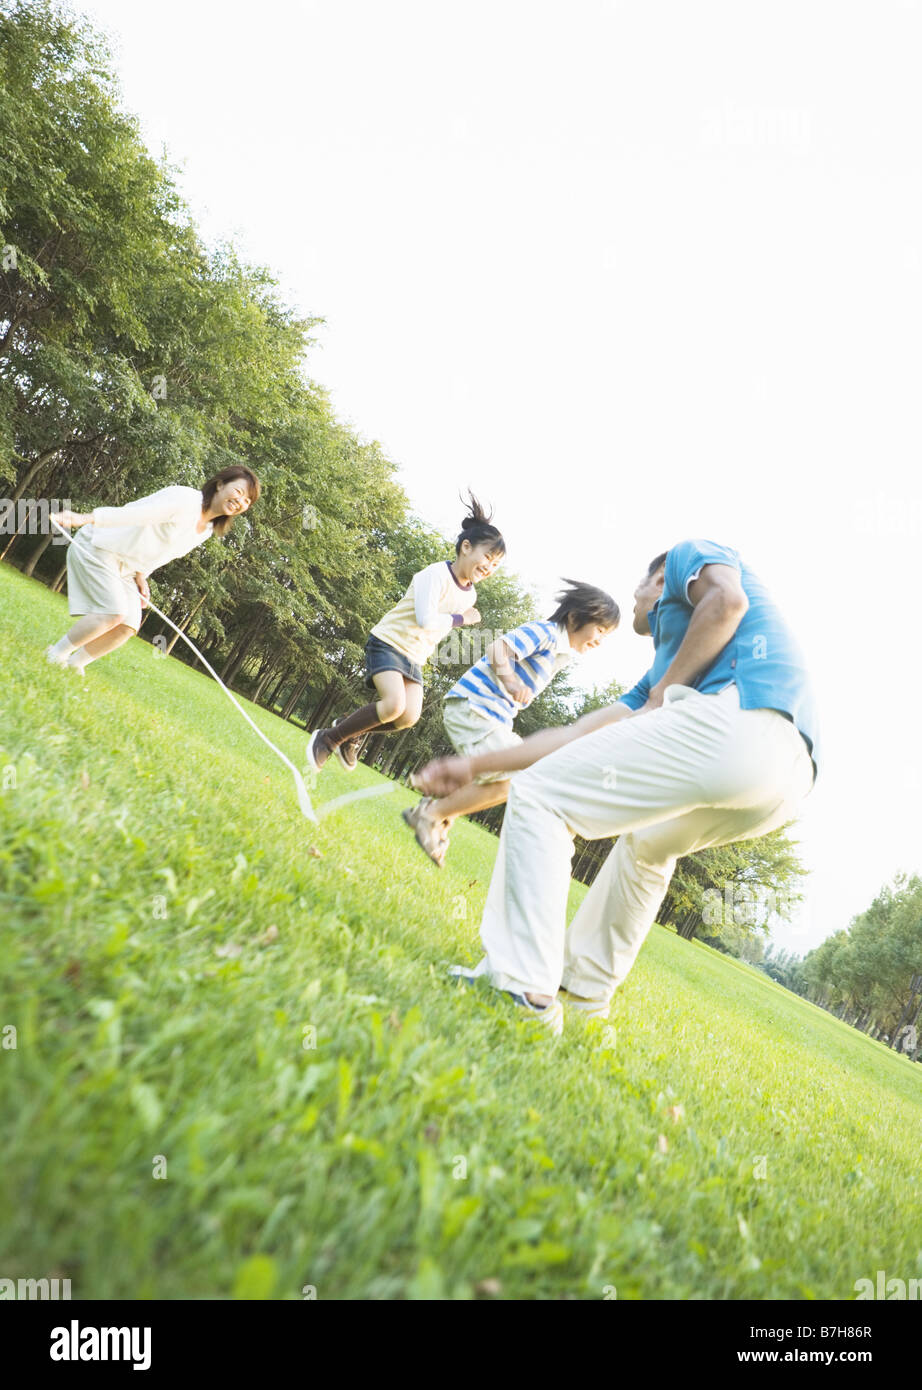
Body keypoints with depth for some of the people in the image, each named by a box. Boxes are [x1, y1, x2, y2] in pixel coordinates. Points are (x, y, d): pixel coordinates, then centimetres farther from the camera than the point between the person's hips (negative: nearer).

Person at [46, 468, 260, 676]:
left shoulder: (207, 531, 5)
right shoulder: (184, 499, -22)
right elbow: (133, 513, -33)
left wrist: (141, 574, 2)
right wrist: (86, 518, -42)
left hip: (126, 569, 9)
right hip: (97, 548, -9)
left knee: (129, 627, -1)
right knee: (114, 613, -20)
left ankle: (75, 664, 16)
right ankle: (56, 654, 1)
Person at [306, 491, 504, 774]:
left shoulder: (469, 594, 7)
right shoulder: (436, 574, -18)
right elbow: (426, 620, -29)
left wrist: (422, 654, 17)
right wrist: (461, 619, -17)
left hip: (414, 658, 8)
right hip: (388, 643, -7)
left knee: (409, 718, -11)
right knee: (394, 705, -26)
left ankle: (352, 733, 12)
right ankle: (327, 738, -8)